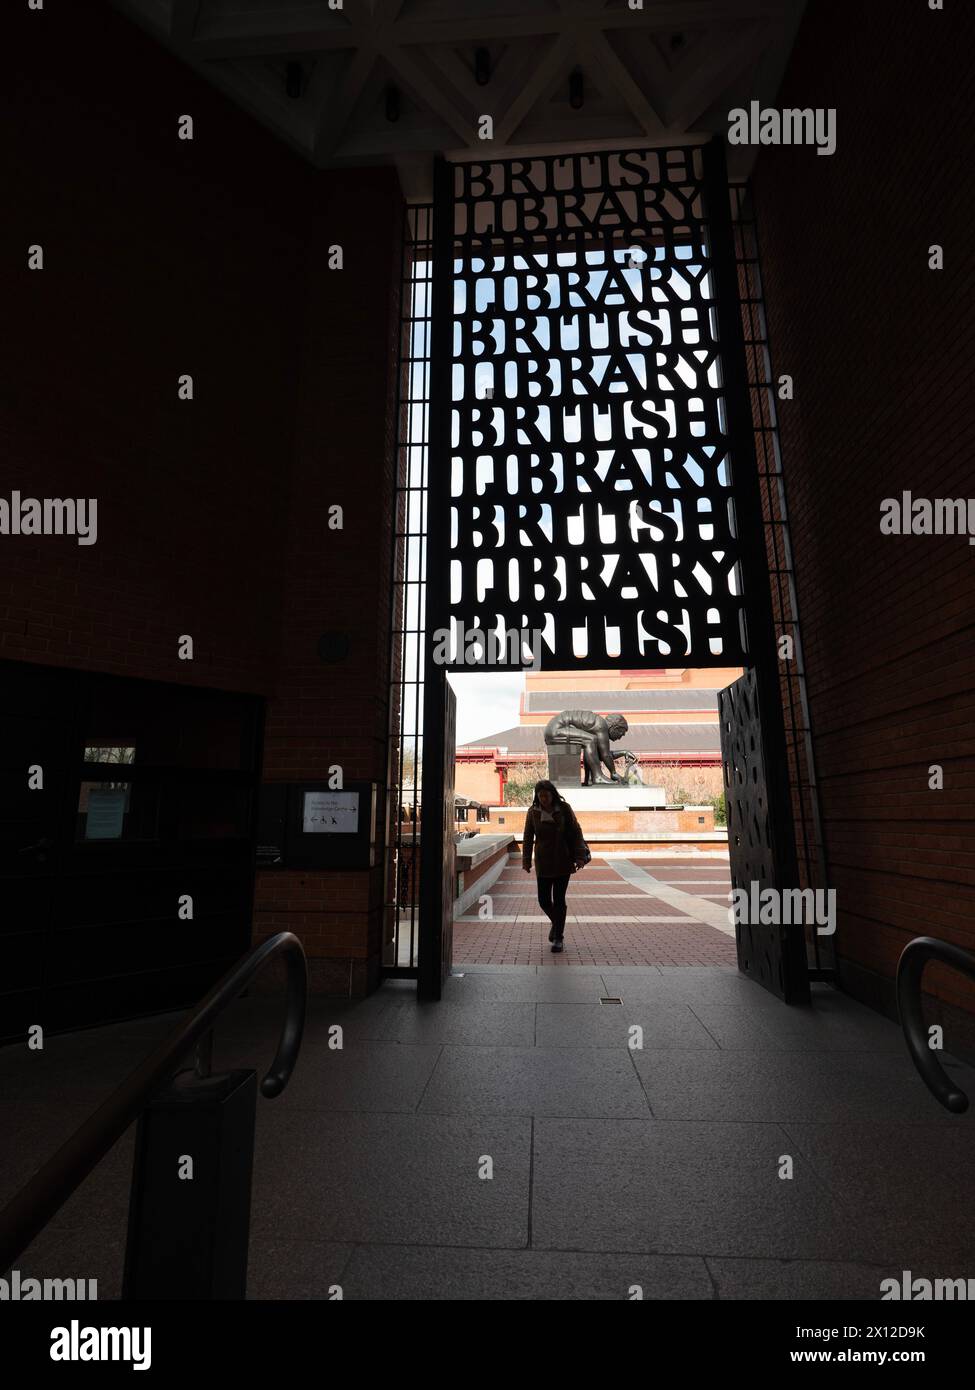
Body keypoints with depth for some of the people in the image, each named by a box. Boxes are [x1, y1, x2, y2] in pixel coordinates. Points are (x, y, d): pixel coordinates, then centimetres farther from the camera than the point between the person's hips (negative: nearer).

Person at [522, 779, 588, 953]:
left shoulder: (564, 808, -6)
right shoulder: (533, 811, -1)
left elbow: (576, 833, -3)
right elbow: (528, 838, 3)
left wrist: (580, 857, -9)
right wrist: (526, 860, -2)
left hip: (563, 862, -2)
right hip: (543, 863, 2)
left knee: (559, 900, 0)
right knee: (544, 899, 3)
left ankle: (558, 938, 15)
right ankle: (556, 923, 34)